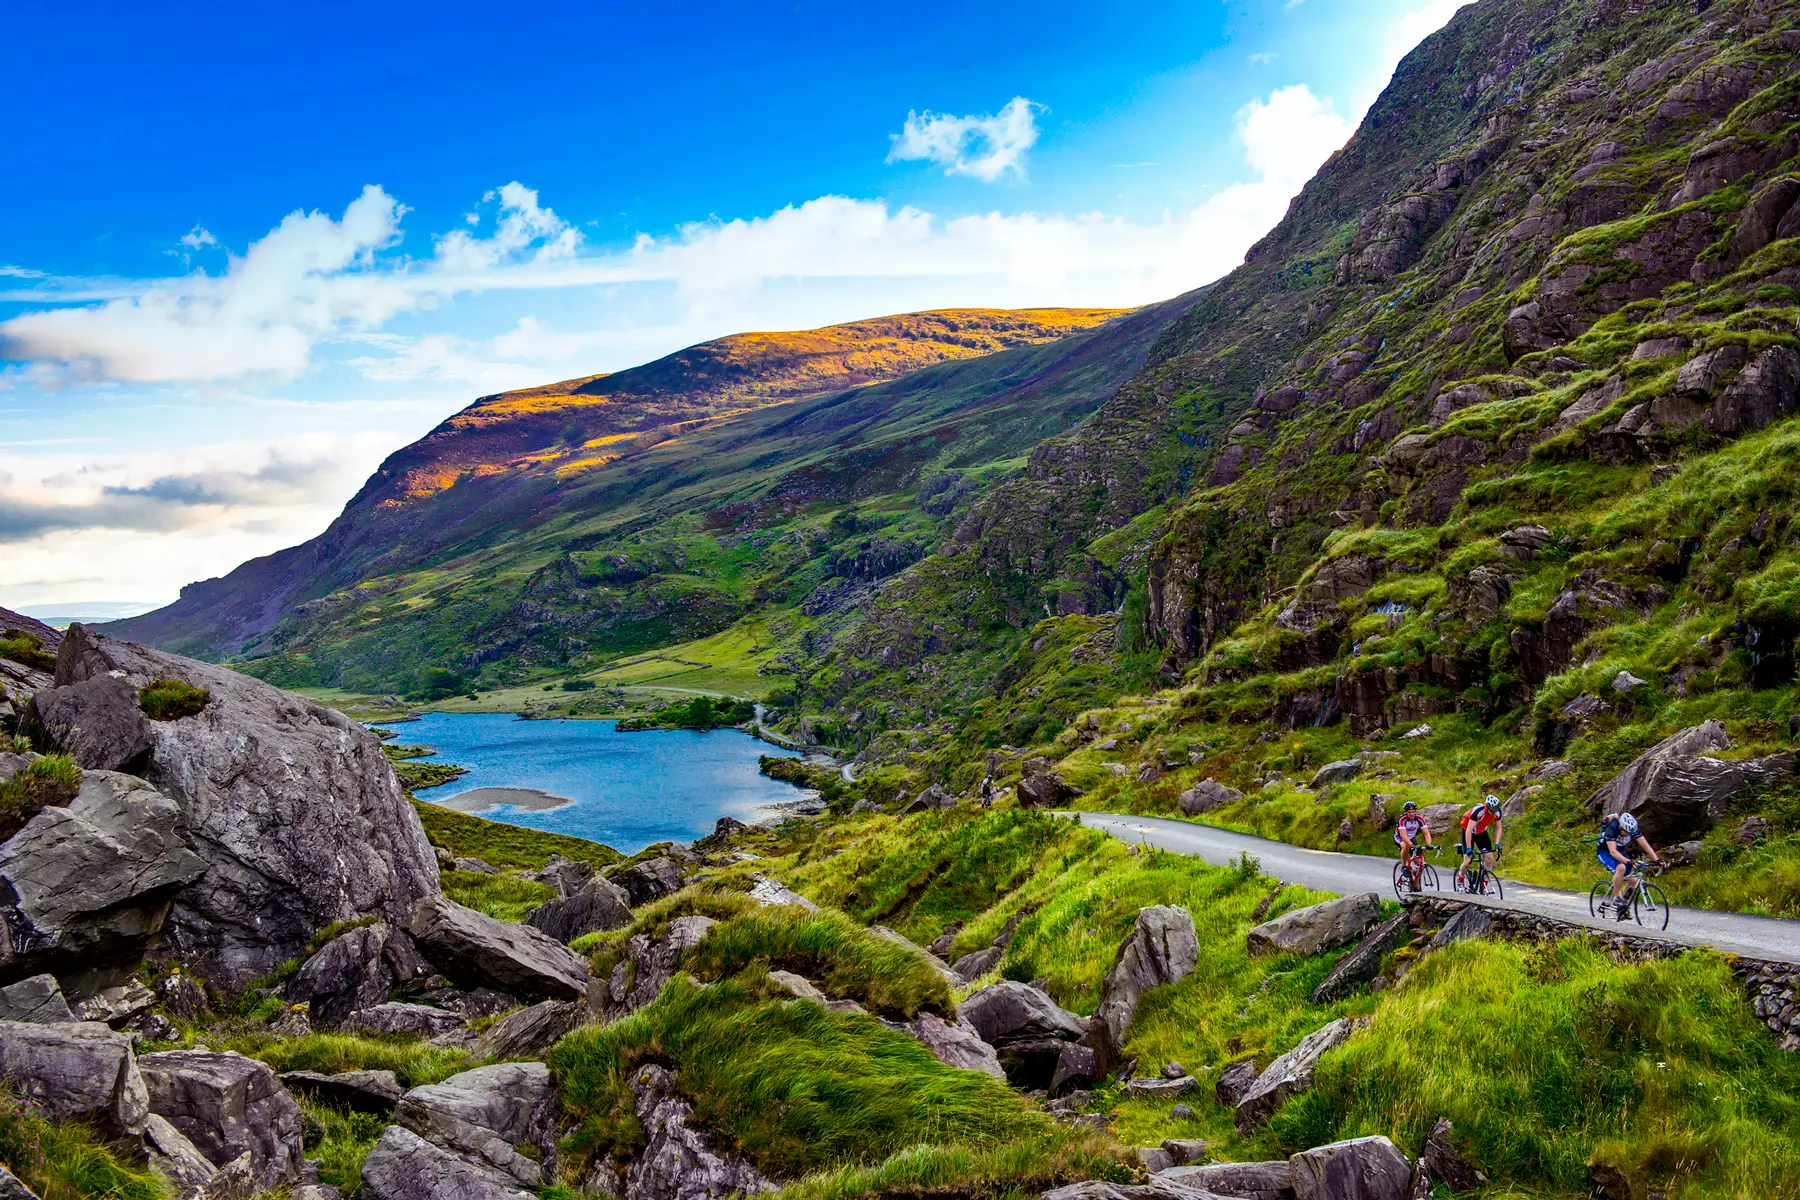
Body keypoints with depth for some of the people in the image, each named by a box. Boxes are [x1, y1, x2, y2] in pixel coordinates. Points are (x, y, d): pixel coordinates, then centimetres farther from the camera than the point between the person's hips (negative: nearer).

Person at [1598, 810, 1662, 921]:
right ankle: (1615, 899, -25)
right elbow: (1613, 851, -42)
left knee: (1634, 881, -10)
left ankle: (1624, 904, 11)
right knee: (1621, 868, -35)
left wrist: (1656, 860, -34)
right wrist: (1628, 861, -55)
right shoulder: (1611, 829, -33)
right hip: (1605, 853, -6)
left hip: (1621, 853, 6)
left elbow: (1645, 844, -20)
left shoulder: (1633, 829, -18)